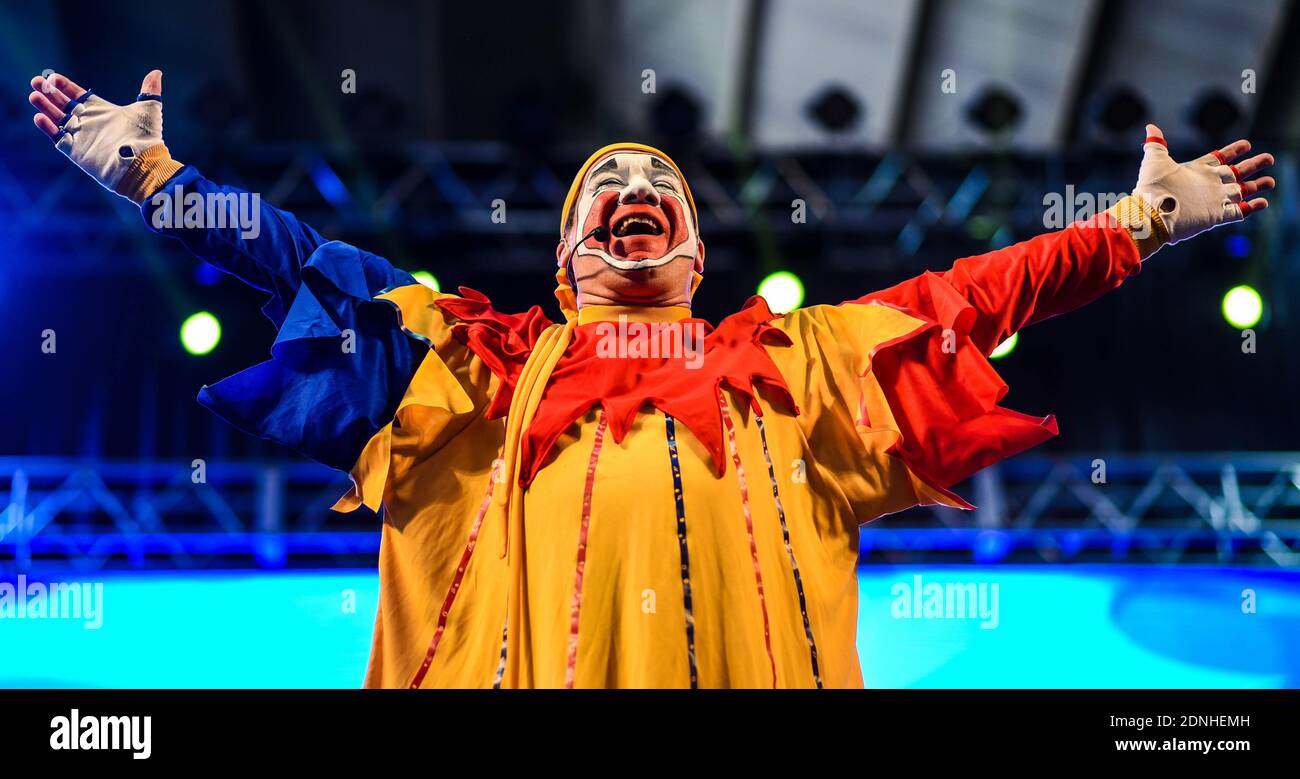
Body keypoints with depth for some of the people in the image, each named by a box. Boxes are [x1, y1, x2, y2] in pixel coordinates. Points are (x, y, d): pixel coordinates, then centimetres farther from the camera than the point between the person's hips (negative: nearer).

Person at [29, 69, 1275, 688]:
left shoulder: (794, 360, 30)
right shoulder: (494, 361, 28)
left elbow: (972, 292, 29)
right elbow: (310, 268, 26)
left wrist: (1143, 223, 29)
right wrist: (155, 178, 24)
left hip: (751, 653, 1)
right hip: (546, 649, -1)